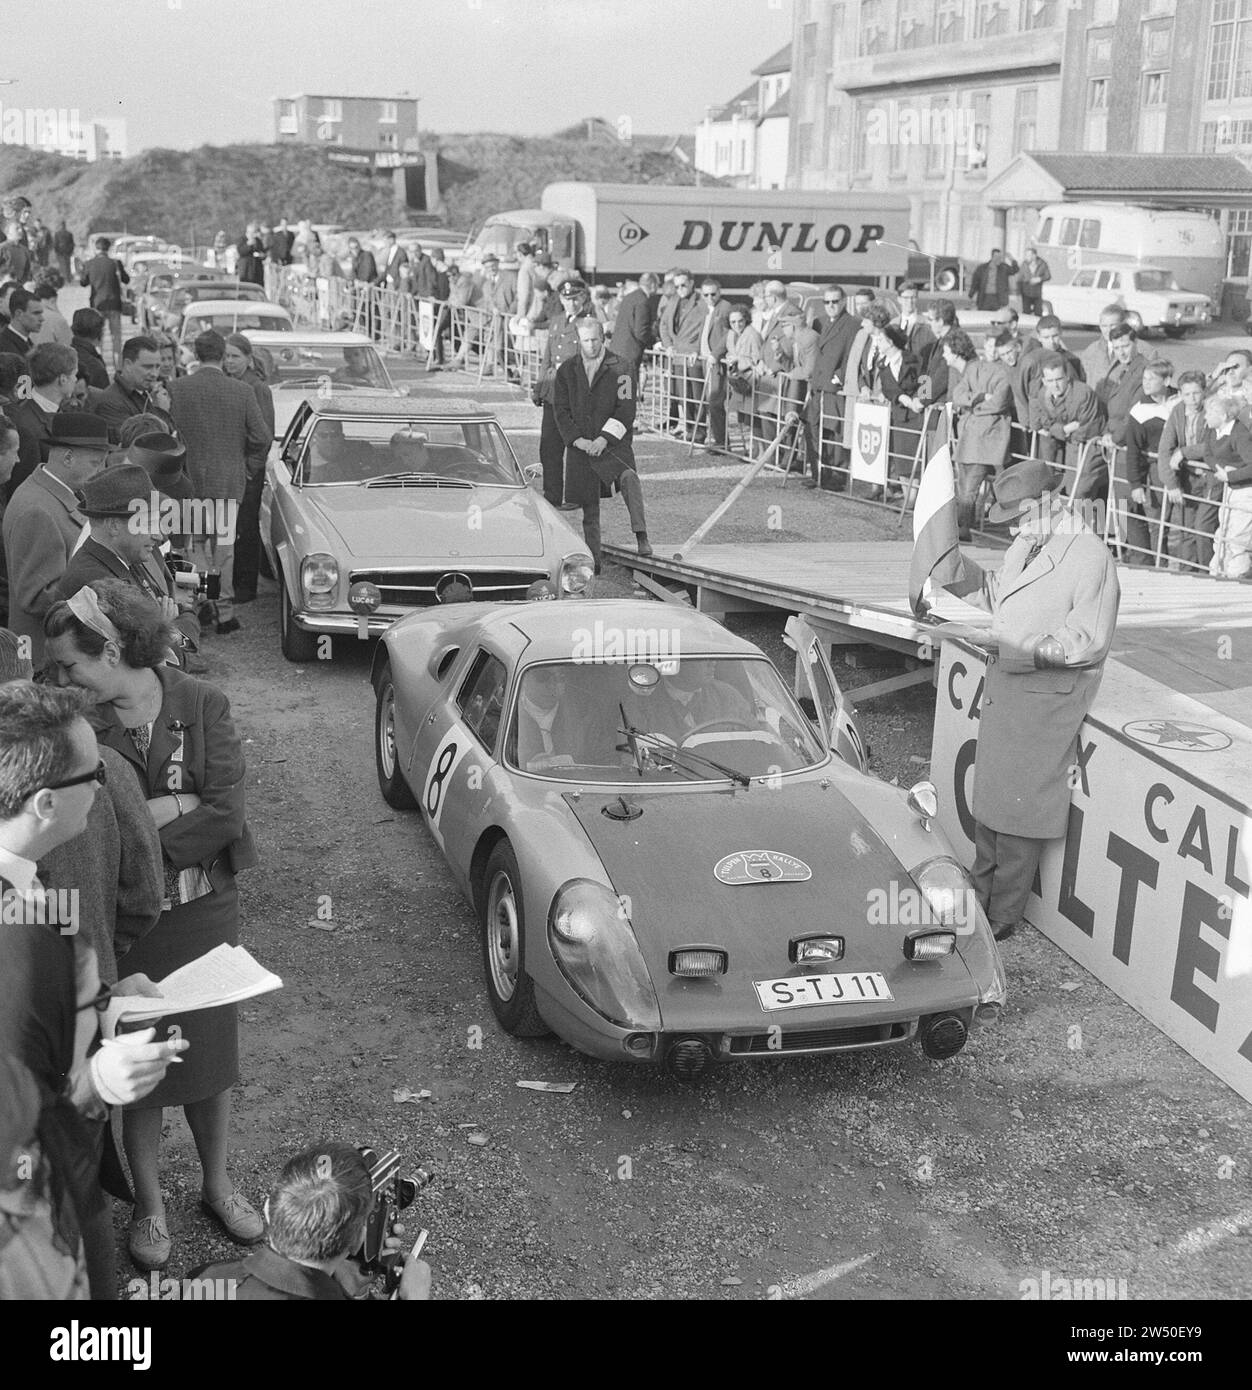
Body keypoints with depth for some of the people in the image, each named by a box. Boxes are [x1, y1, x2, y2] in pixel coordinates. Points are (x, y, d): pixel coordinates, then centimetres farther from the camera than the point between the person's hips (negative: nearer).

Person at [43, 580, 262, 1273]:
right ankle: (149, 1204, 32)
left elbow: (226, 815, -17)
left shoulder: (202, 705, -11)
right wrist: (170, 809, -23)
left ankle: (217, 1184, 37)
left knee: (209, 1057, 15)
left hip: (204, 911, 0)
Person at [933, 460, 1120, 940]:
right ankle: (980, 896, 32)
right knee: (988, 796, 17)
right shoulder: (1027, 543, 10)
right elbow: (995, 593, 21)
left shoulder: (1090, 557, -18)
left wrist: (1017, 646, -27)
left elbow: (1088, 643, -20)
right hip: (1003, 682, 9)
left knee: (1020, 808, 0)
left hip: (1047, 695, -9)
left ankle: (1002, 917, 12)